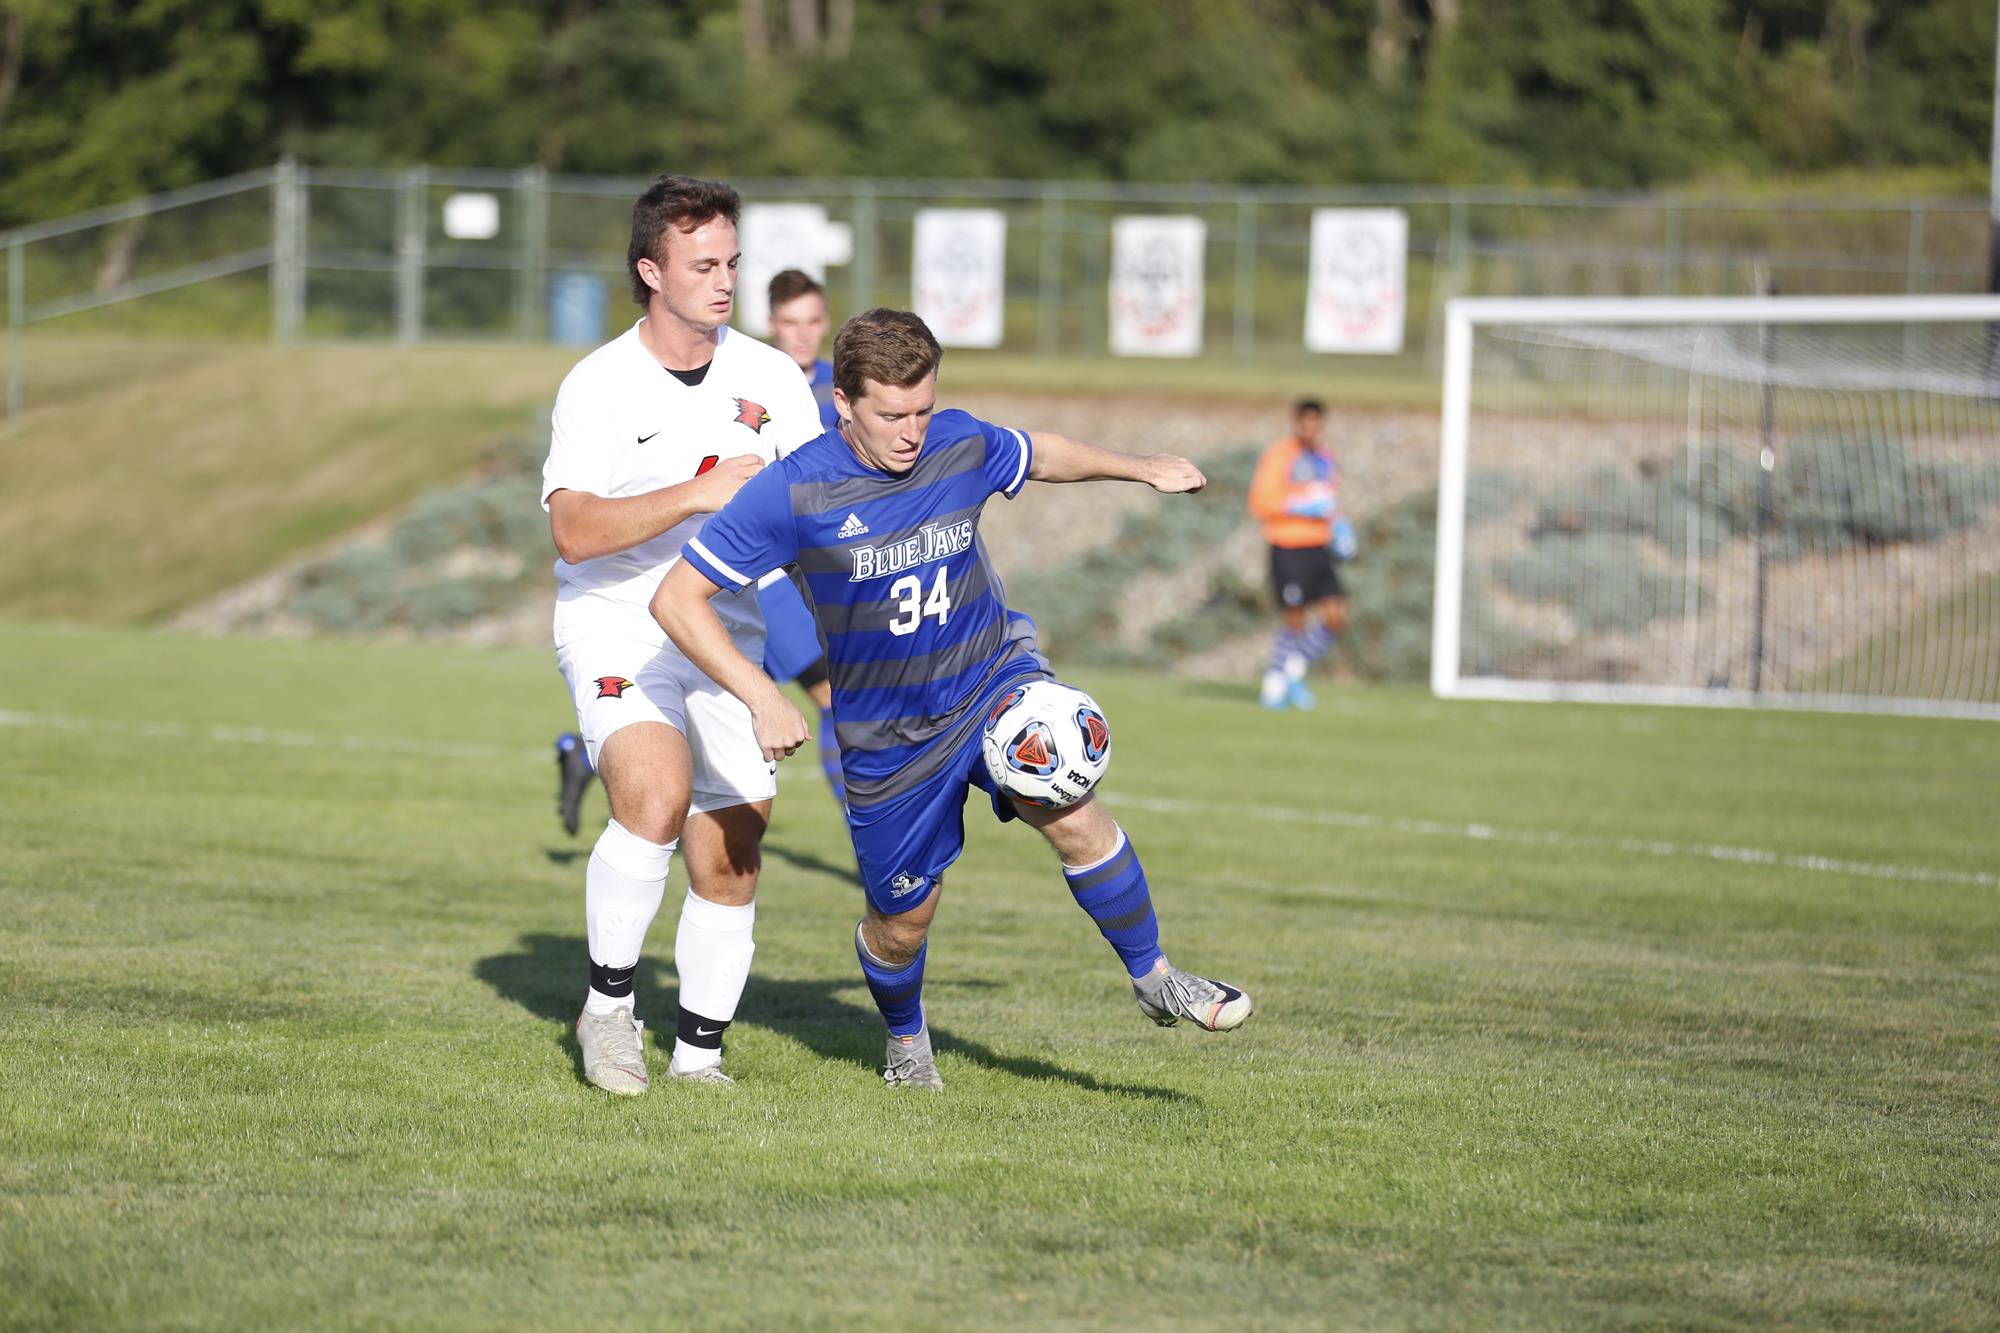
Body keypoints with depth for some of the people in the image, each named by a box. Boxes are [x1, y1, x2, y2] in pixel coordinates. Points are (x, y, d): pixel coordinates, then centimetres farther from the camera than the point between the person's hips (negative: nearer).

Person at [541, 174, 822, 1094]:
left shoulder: (770, 378, 3)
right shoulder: (598, 386, -9)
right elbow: (574, 531, -20)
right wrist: (699, 494, -26)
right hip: (616, 629, -4)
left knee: (729, 862, 1)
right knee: (655, 795, -29)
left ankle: (699, 1052, 18)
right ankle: (609, 1001, -10)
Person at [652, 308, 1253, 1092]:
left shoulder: (962, 446, -11)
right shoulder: (795, 492, -22)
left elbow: (1039, 455, 15)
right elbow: (678, 598, -20)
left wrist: (1143, 468, 19)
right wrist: (761, 698, -27)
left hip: (994, 676, 2)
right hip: (887, 731, -1)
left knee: (1074, 820, -24)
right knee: (903, 920, 9)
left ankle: (1154, 979, -3)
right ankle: (905, 1040, 42)